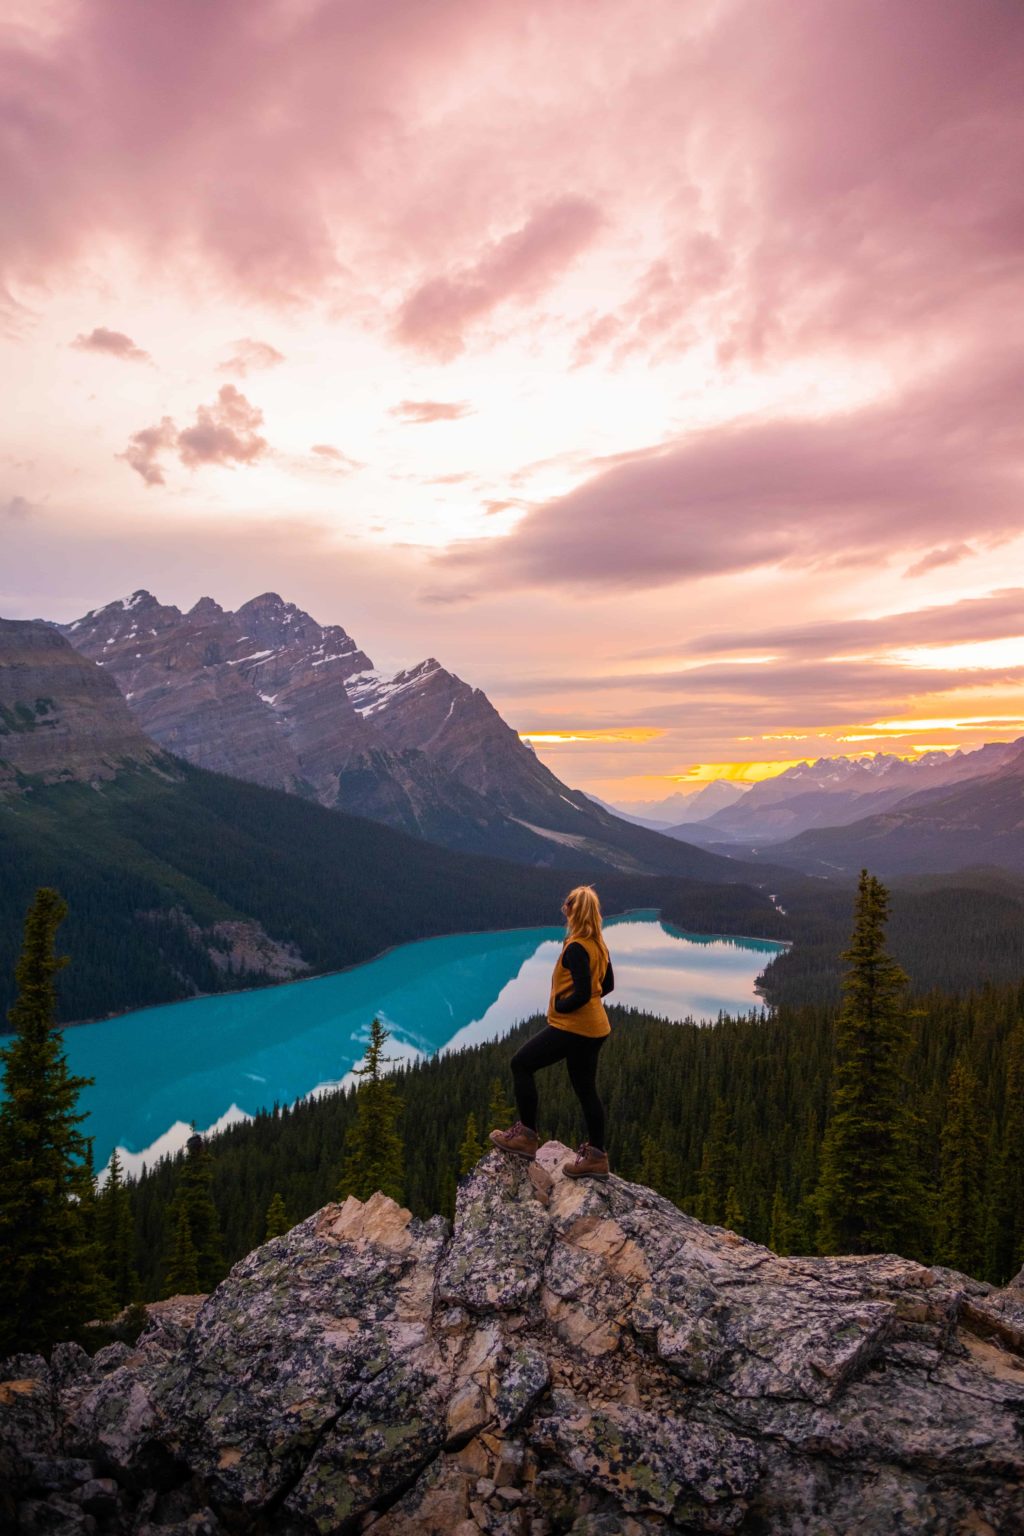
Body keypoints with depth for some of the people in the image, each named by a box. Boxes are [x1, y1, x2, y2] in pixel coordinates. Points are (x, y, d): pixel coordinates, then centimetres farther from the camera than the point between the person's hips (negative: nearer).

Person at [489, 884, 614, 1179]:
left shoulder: (575, 948, -19)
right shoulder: (599, 945, 7)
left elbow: (581, 994, -25)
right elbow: (607, 985, 17)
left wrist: (558, 1006, -9)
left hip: (572, 1027, -9)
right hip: (593, 1028, 9)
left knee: (521, 1064, 3)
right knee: (586, 1089, 15)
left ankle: (527, 1136, 6)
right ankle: (596, 1155, 19)